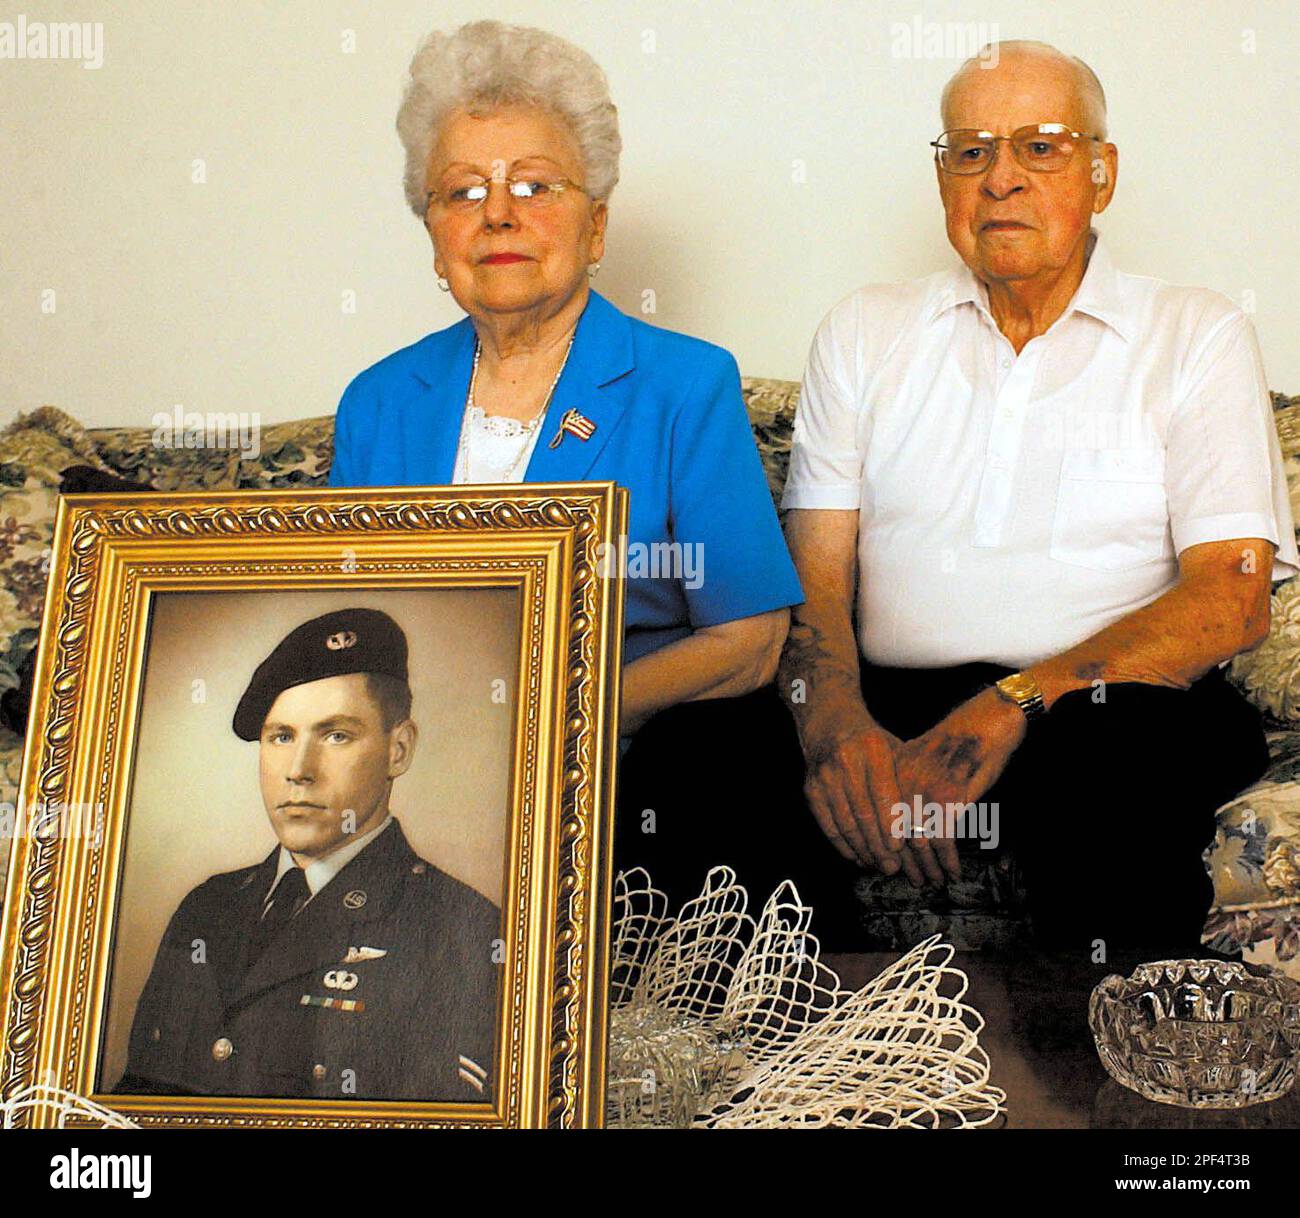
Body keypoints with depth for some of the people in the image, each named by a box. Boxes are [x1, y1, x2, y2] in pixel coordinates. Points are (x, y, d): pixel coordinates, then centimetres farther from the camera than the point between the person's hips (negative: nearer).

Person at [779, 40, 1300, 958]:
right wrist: (836, 723, -17)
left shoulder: (1197, 335, 9)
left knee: (1124, 754, -38)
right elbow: (815, 573, 7)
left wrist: (1011, 707, -19)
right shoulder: (866, 331, 17)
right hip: (889, 705, 2)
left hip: (1108, 709, -1)